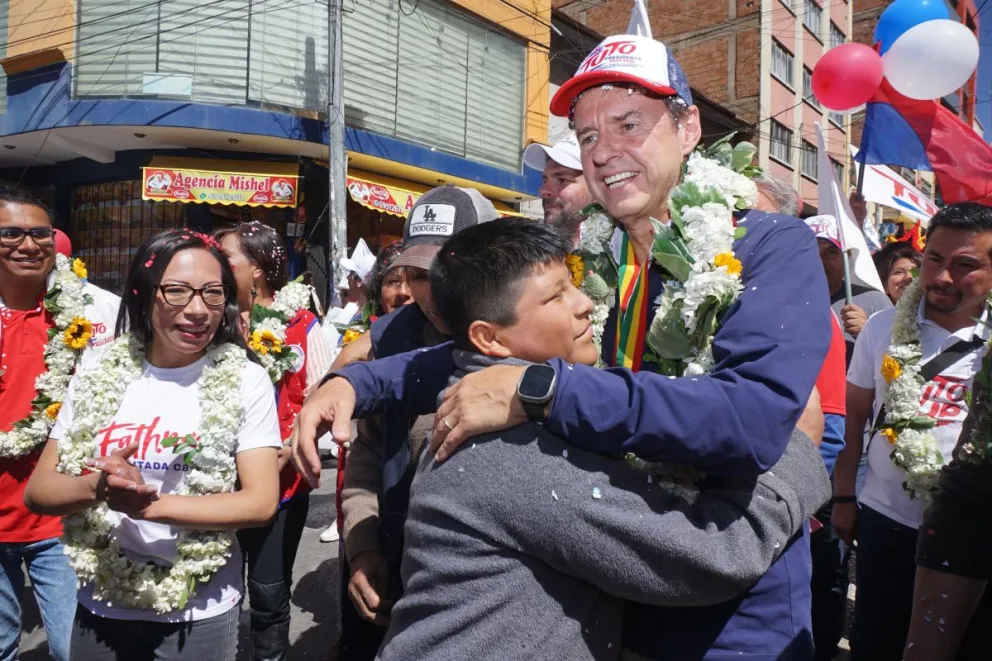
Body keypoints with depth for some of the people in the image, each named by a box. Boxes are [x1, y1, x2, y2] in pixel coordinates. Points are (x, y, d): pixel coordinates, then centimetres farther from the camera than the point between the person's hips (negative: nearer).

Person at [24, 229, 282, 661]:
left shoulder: (246, 381, -10)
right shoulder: (97, 377, -2)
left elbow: (261, 502, -15)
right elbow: (37, 491, 0)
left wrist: (149, 504, -24)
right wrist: (97, 487, -21)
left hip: (199, 614, -2)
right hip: (99, 607, 3)